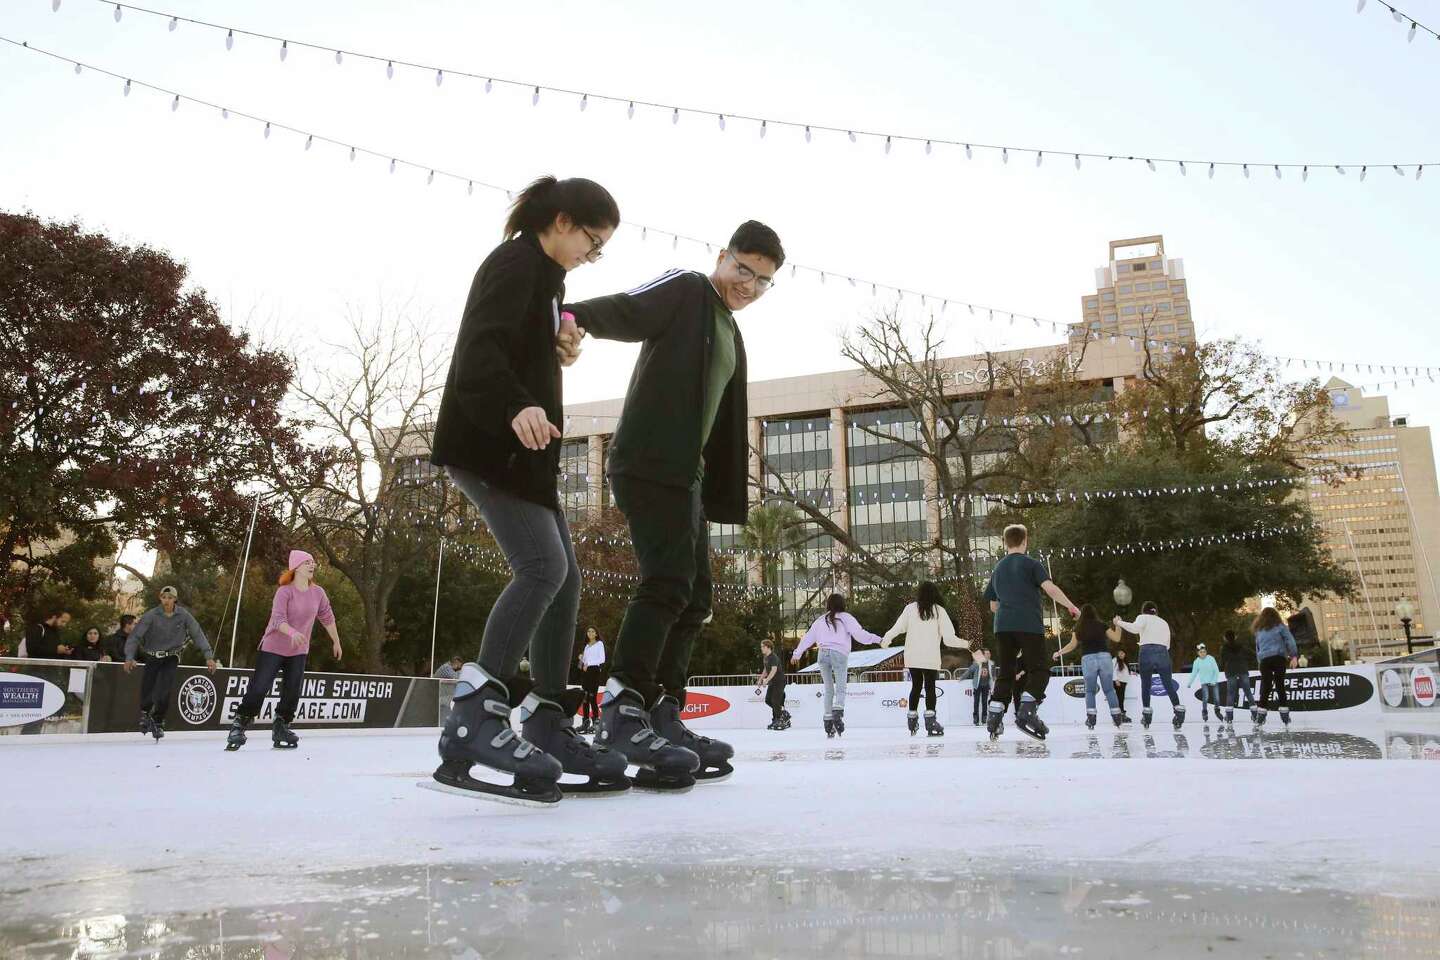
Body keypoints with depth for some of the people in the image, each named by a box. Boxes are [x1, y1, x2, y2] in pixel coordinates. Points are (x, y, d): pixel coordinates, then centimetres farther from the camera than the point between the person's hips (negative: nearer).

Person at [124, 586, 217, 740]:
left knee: (163, 692, -15)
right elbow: (135, 636, -17)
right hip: (152, 657, 0)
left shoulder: (183, 615, -11)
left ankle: (158, 722, 5)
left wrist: (209, 656, -18)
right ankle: (145, 713, 30)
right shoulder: (152, 615, -14)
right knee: (147, 690, -3)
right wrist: (129, 658, -31)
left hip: (171, 657, 0)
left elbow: (198, 634, -10)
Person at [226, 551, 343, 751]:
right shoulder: (285, 591, -16)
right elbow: (278, 619, -27)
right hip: (273, 648, -4)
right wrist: (293, 632, -46)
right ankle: (239, 725, 12)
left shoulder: (318, 593, -1)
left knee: (293, 692, 2)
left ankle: (281, 727, 20)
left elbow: (327, 618, 13)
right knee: (258, 689, -7)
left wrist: (336, 642, 21)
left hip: (299, 652, 4)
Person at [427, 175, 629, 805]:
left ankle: (548, 727, 9)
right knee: (543, 566, -23)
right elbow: (479, 349, -24)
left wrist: (559, 352, 10)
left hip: (521, 452, 10)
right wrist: (516, 407, -40)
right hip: (486, 445, -10)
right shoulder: (515, 263, -7)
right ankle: (476, 719, -23)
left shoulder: (544, 276, 23)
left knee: (565, 575, 5)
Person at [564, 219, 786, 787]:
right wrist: (576, 317, -40)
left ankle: (662, 716, 13)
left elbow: (725, 427, 24)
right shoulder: (686, 289, 1)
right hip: (647, 461, -10)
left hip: (686, 473, 10)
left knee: (695, 594, 8)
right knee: (668, 580, -20)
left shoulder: (732, 338, 26)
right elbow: (625, 310, -18)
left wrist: (722, 499, 20)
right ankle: (623, 707, -20)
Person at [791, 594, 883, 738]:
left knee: (828, 690, 11)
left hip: (822, 654, 4)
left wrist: (797, 653, 30)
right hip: (839, 654, -3)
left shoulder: (820, 620, 18)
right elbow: (860, 634, -5)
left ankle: (827, 721, 7)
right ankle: (838, 713, -30)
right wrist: (877, 639, -1)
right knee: (840, 689, -5)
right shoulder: (845, 618, 6)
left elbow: (808, 637, 22)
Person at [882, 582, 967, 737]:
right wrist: (966, 644, 9)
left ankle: (912, 721, 18)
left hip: (912, 657, 2)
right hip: (931, 658, -2)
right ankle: (930, 723, -5)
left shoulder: (910, 608, 1)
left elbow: (897, 628, -1)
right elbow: (949, 638, -6)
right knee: (930, 687, 4)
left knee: (916, 686, 15)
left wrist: (885, 640, 15)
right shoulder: (939, 611, -2)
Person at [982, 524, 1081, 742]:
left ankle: (995, 716, -2)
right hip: (1029, 626, -5)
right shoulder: (1031, 563, 3)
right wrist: (1071, 606, -1)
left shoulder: (997, 569, 19)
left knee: (1005, 673, 8)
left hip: (1003, 626, 5)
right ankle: (1026, 711, -15)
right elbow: (1050, 588, -11)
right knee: (1038, 671, 2)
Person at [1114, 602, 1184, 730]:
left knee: (1145, 685, 9)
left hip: (1147, 652, -3)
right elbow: (1167, 645, 21)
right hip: (1163, 653, 3)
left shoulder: (1143, 617, 14)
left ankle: (1146, 716, 9)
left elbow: (1135, 628, -9)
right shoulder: (1164, 622, 27)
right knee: (1169, 686, 8)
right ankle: (1179, 713, -2)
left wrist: (1119, 623, -1)